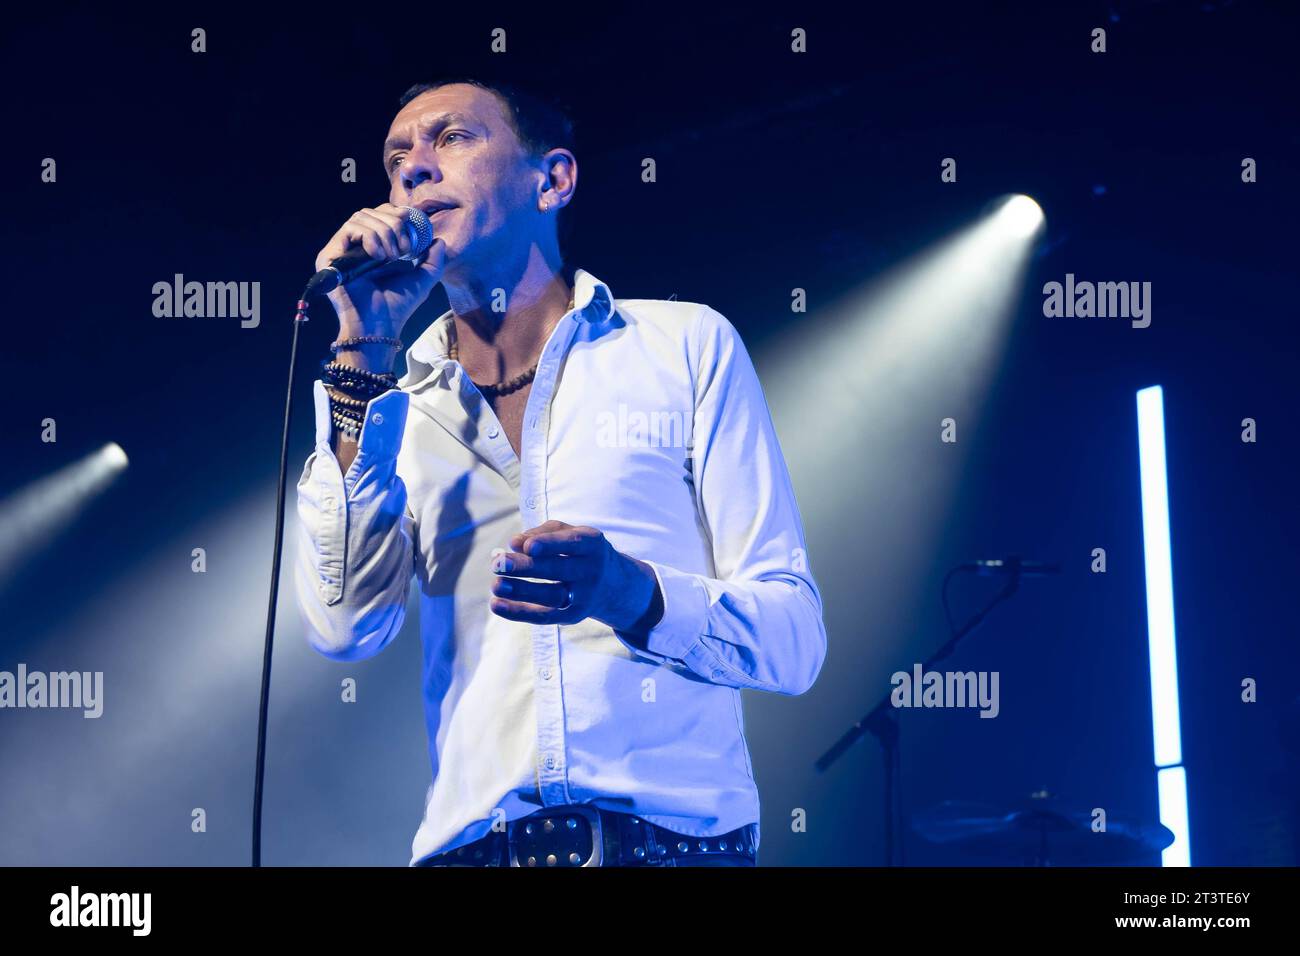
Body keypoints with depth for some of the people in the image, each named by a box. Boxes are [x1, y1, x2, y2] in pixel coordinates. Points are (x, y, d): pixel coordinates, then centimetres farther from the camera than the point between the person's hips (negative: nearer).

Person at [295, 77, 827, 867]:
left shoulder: (686, 346, 6)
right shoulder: (399, 408, 12)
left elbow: (795, 637, 1)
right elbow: (345, 626, -3)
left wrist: (627, 592, -18)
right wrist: (362, 352, -3)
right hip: (473, 842, 3)